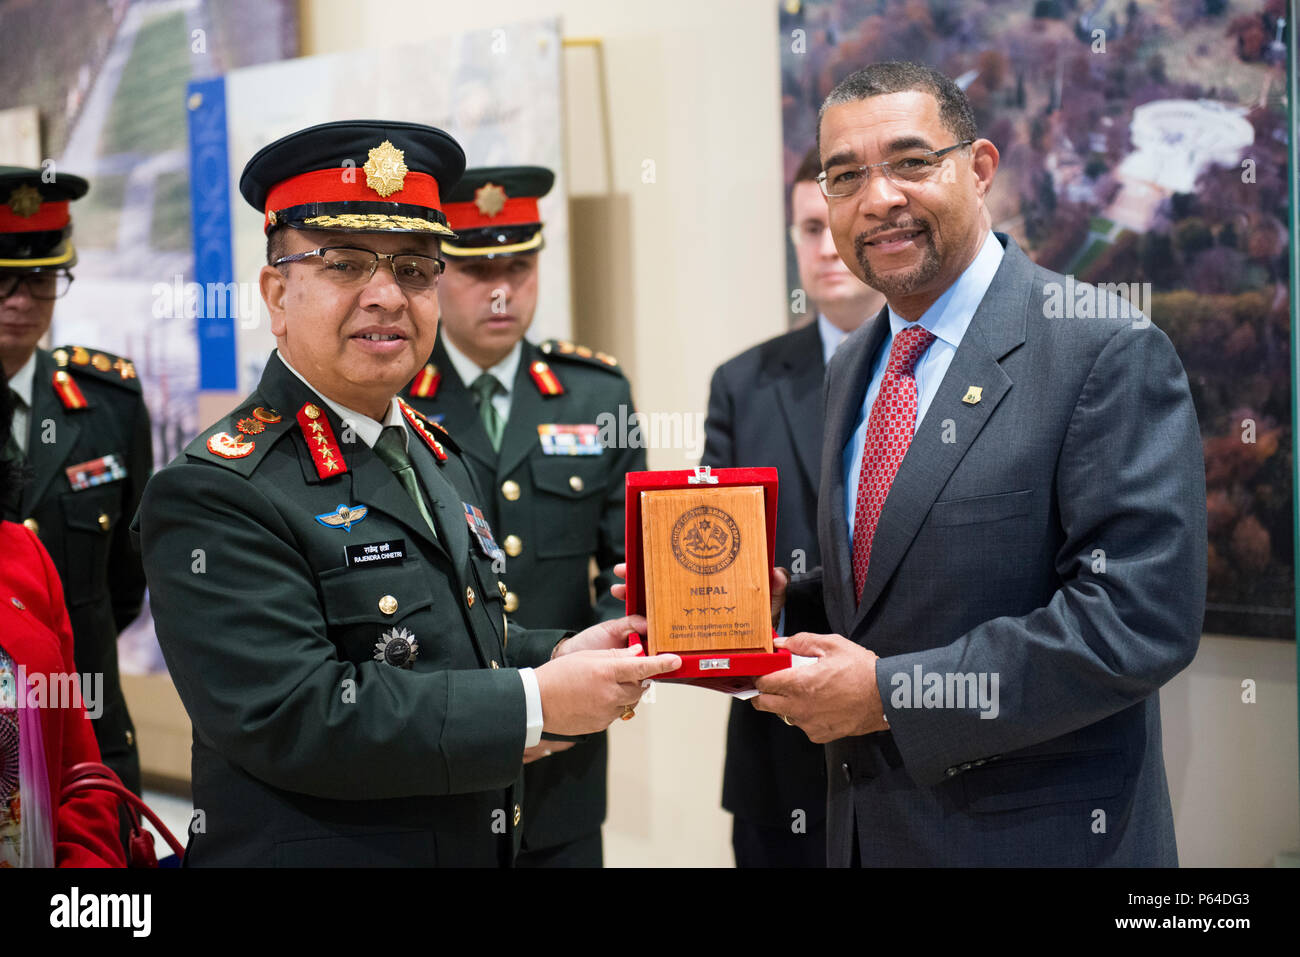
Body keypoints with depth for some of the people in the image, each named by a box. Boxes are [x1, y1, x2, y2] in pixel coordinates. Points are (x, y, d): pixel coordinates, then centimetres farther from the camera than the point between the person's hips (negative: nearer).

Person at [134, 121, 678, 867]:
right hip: (317, 849, -7)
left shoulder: (436, 457, 8)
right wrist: (537, 701, -24)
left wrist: (556, 656, -3)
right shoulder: (214, 496, -18)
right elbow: (290, 716, -27)